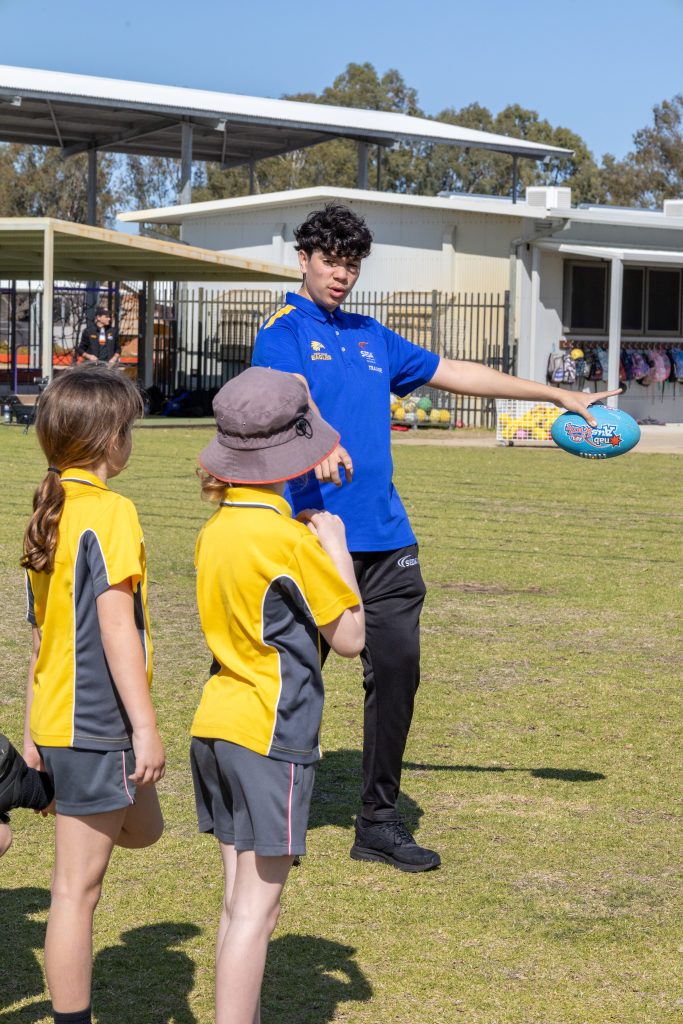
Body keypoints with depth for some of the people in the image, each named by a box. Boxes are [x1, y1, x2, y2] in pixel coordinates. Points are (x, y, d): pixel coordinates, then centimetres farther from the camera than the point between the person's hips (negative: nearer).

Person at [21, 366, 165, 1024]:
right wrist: (145, 724, -17)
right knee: (77, 888, -1)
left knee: (142, 829, 26)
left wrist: (32, 733, 19)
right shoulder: (110, 512, -14)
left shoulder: (46, 518, 11)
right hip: (95, 723, -8)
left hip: (55, 717, 8)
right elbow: (116, 625, -19)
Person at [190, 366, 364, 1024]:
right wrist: (335, 545, 2)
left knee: (241, 899, 14)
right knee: (255, 908, -4)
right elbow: (349, 638, -7)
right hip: (270, 734, -8)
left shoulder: (214, 532, 7)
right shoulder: (289, 538, -15)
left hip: (215, 726, 8)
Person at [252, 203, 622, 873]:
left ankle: (379, 823, 13)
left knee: (397, 672, 3)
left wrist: (559, 396, 30)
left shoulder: (371, 337, 21)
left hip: (386, 539, 6)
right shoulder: (284, 331, -1)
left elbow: (453, 373, 27)